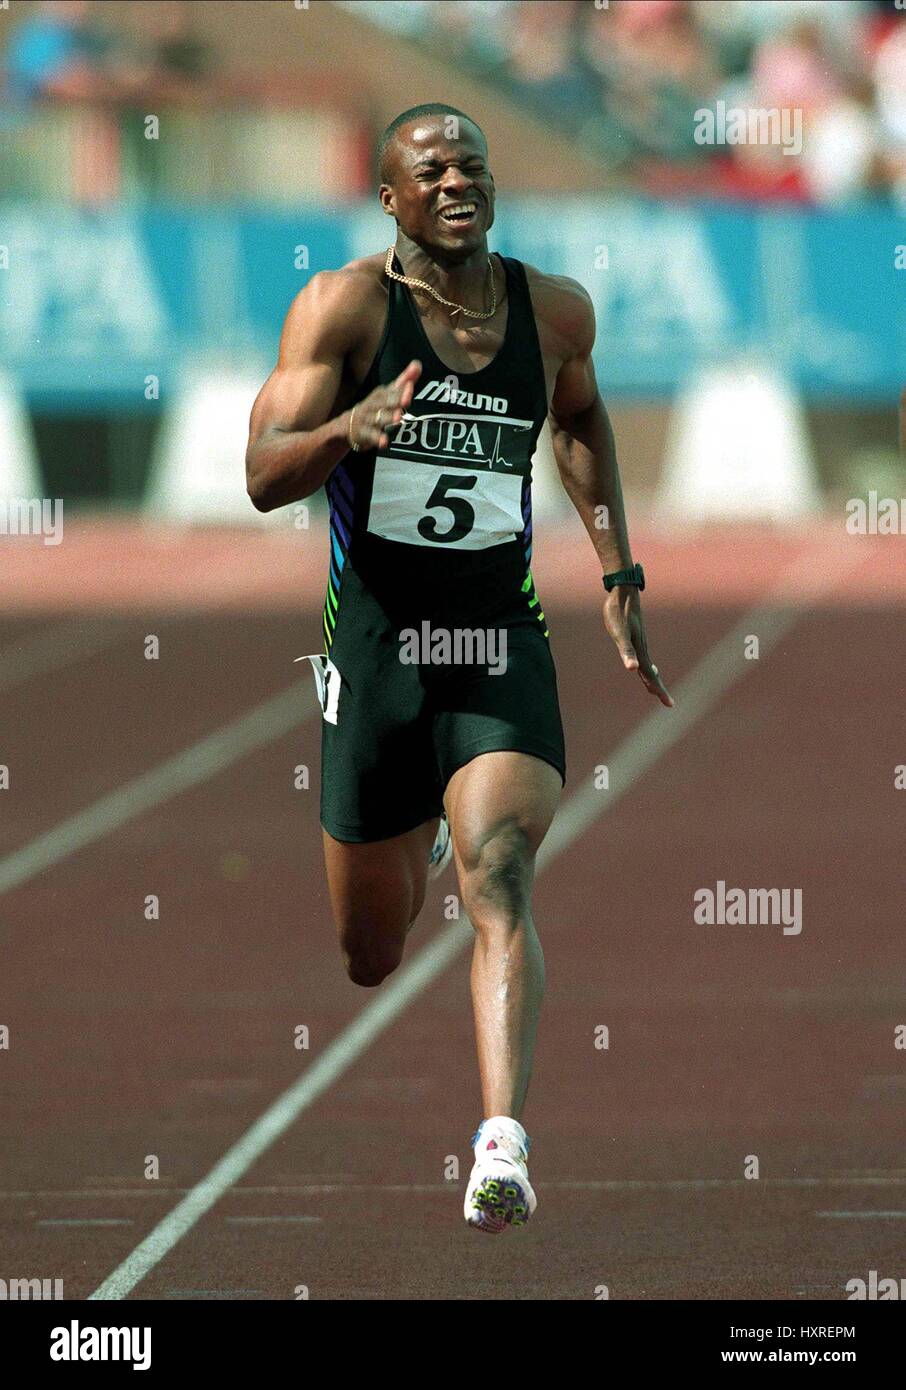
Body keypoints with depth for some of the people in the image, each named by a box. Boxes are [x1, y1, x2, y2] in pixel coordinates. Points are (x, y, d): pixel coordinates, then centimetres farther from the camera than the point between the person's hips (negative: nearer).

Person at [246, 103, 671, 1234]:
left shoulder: (555, 311, 4)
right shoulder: (345, 304, -7)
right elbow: (264, 479, -13)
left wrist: (617, 575, 21)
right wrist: (345, 428, -34)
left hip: (502, 647, 1)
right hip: (375, 645, -1)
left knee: (499, 887, -24)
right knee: (371, 960, 14)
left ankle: (501, 1144, -36)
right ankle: (418, 834, 53)